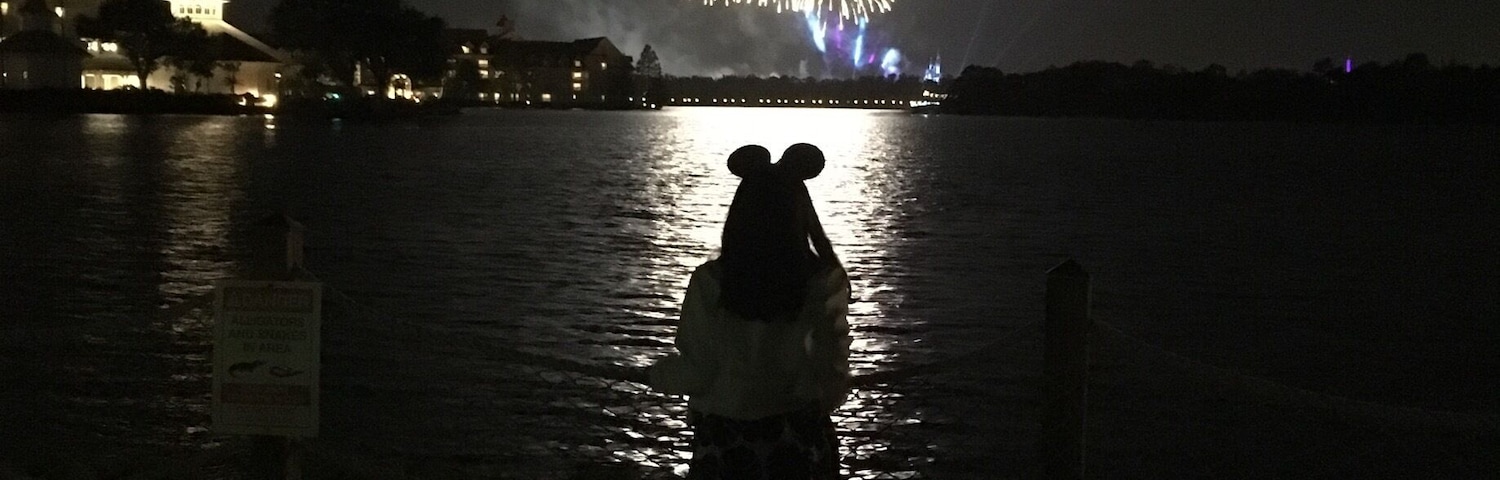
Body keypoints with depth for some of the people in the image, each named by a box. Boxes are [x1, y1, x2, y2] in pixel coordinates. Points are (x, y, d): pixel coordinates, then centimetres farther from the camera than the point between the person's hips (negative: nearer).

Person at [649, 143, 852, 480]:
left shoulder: (710, 282, -14)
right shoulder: (825, 281, -13)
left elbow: (697, 373, -7)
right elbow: (830, 375, -10)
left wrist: (660, 374, 14)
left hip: (726, 438, -1)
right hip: (799, 435, 1)